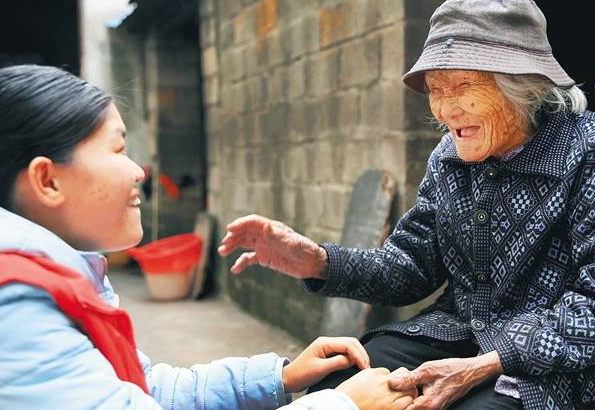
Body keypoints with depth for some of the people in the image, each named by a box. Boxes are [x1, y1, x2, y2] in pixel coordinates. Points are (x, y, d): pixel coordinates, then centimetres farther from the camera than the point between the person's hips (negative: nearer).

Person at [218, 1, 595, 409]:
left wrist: (482, 367, -28)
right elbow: (411, 267, 5)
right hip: (457, 332, 5)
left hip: (558, 359, -4)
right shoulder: (449, 158, 3)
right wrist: (320, 263, -13)